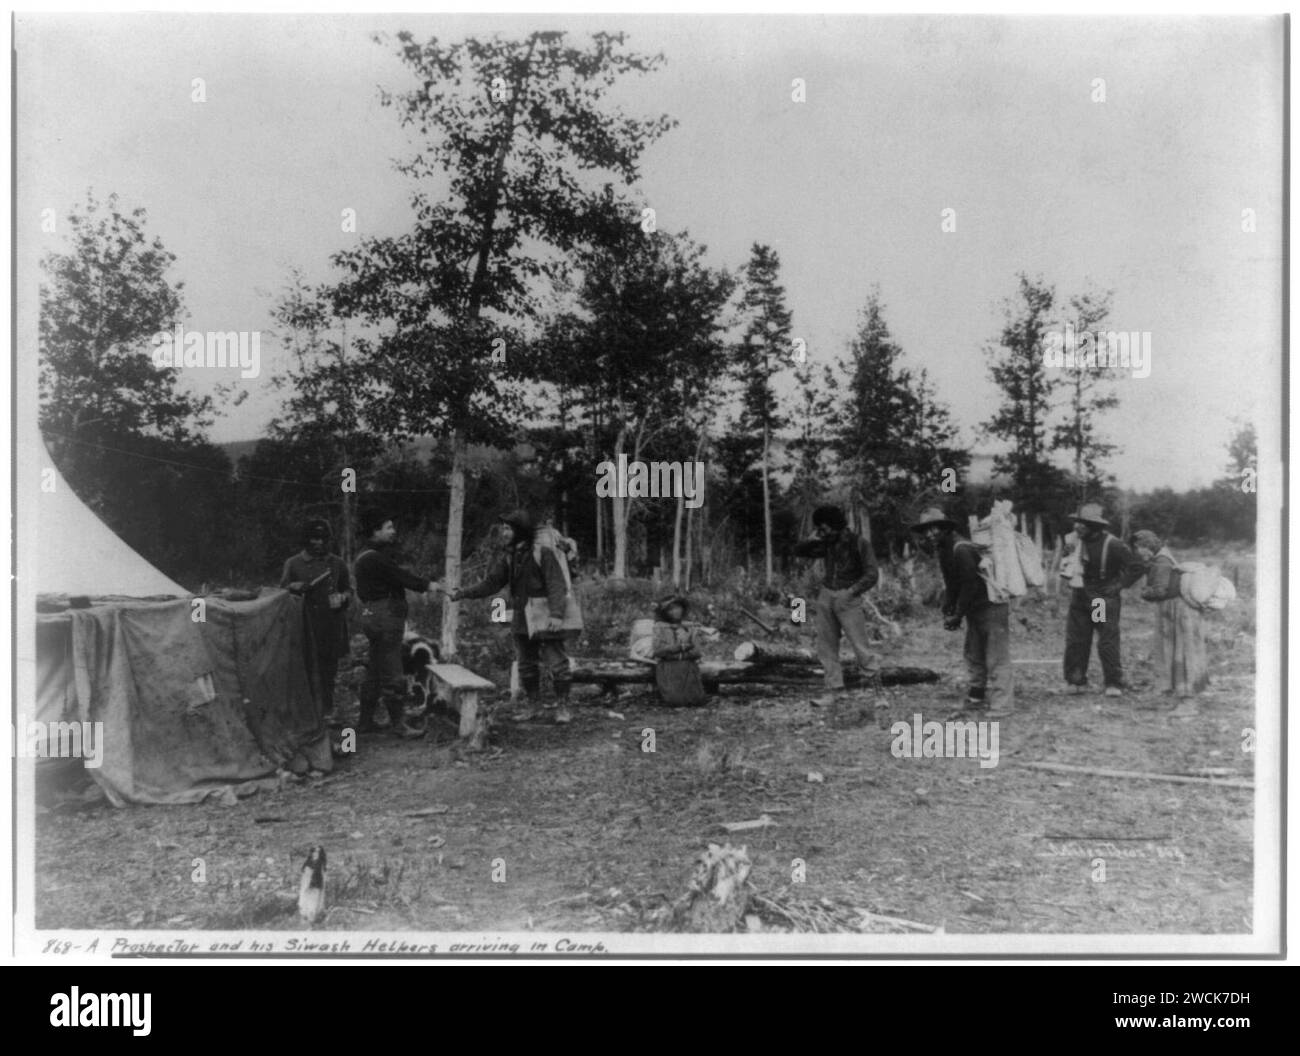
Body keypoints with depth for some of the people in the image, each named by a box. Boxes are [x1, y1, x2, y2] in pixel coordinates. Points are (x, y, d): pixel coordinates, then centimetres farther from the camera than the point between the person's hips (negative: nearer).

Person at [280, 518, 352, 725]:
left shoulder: (338, 563, 11)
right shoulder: (293, 564, 6)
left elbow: (348, 589, 19)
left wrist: (342, 597, -4)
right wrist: (296, 587, -13)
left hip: (332, 624, 2)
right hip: (306, 624, -2)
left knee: (329, 668, 5)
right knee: (310, 667, -8)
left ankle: (327, 709, 16)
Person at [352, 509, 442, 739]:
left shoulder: (367, 556, 16)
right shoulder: (374, 558, -18)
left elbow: (397, 576, 10)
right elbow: (400, 577, -17)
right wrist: (427, 585, -5)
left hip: (374, 617, 11)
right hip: (384, 617, -11)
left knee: (375, 672, 16)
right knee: (392, 675, -5)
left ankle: (366, 722, 22)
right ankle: (398, 724, 0)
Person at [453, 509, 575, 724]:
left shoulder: (542, 551, -14)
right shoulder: (506, 555, 5)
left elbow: (557, 585, -18)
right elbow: (491, 583, 4)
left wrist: (556, 614, -29)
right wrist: (462, 593, -7)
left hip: (546, 618, -7)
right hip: (521, 618, 7)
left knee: (556, 662, -3)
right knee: (526, 664, 14)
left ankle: (563, 707, 10)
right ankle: (534, 706, 26)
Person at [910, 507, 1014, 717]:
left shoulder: (961, 549, -22)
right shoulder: (944, 550, 8)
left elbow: (970, 585, -23)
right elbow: (950, 584, 12)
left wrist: (958, 615, -18)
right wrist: (947, 612, 1)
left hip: (992, 606, -10)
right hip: (975, 609, 10)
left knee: (996, 657, -7)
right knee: (973, 653, 15)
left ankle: (1000, 704, -4)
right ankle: (977, 697, 26)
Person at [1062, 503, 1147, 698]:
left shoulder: (1112, 545, -14)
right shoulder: (1077, 541, 4)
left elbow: (1137, 567, -10)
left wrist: (1120, 585, -11)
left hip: (1104, 599, -6)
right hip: (1080, 598, 6)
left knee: (1108, 643, -6)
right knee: (1076, 641, 5)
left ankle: (1114, 684, 1)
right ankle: (1076, 682, 14)